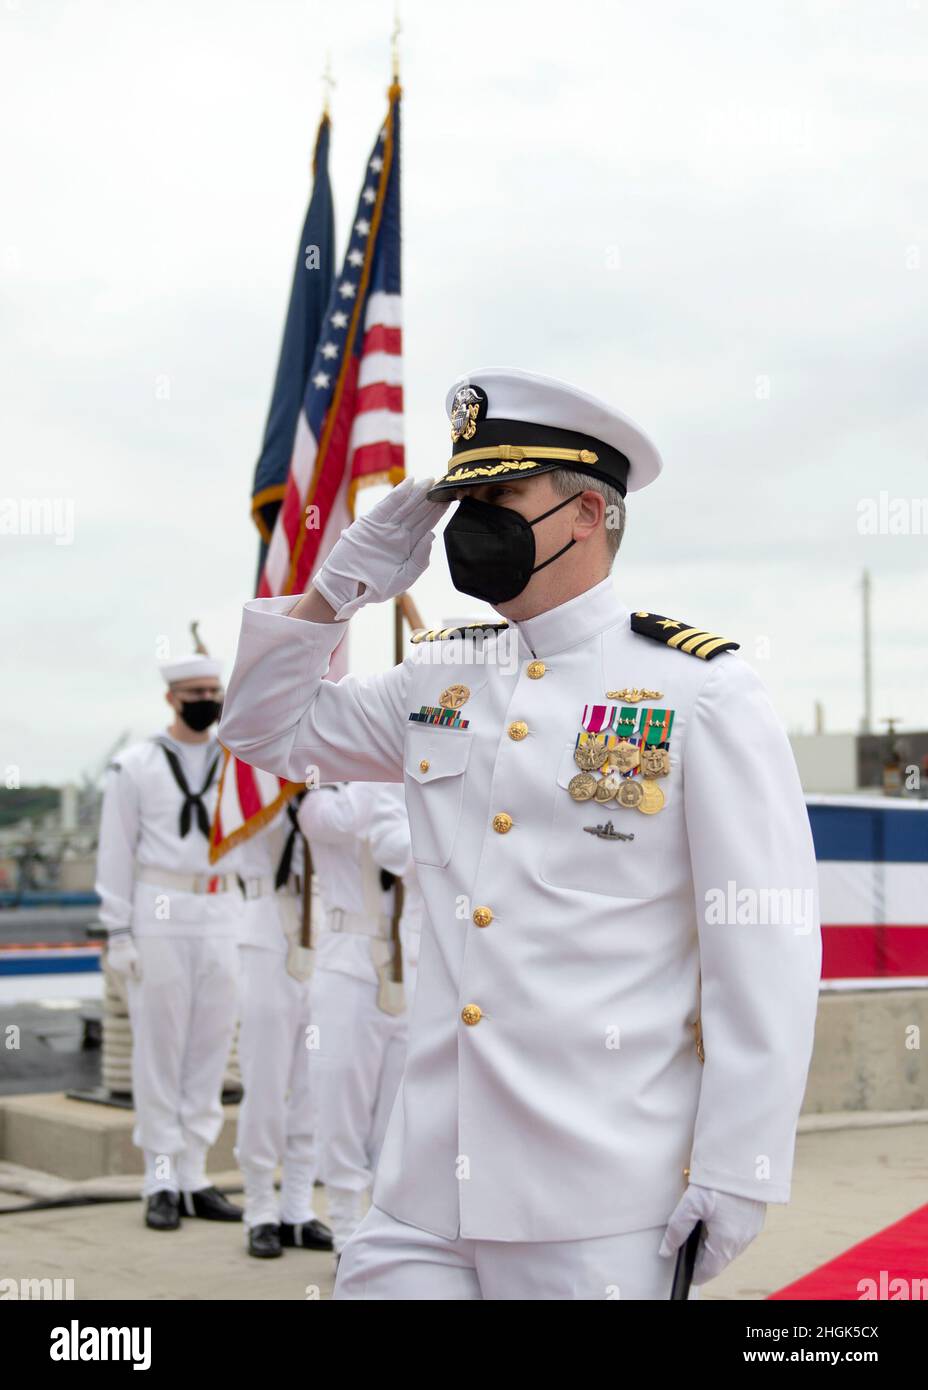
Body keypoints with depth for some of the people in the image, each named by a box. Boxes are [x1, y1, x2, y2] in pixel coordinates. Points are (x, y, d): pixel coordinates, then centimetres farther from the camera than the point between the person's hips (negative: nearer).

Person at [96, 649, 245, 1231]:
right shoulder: (136, 766, 2)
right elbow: (116, 854, 0)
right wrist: (118, 933, -7)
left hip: (224, 916, 4)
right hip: (160, 915, -4)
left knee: (212, 1048, 5)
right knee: (160, 1048, -1)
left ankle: (194, 1177, 12)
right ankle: (161, 1183, 5)